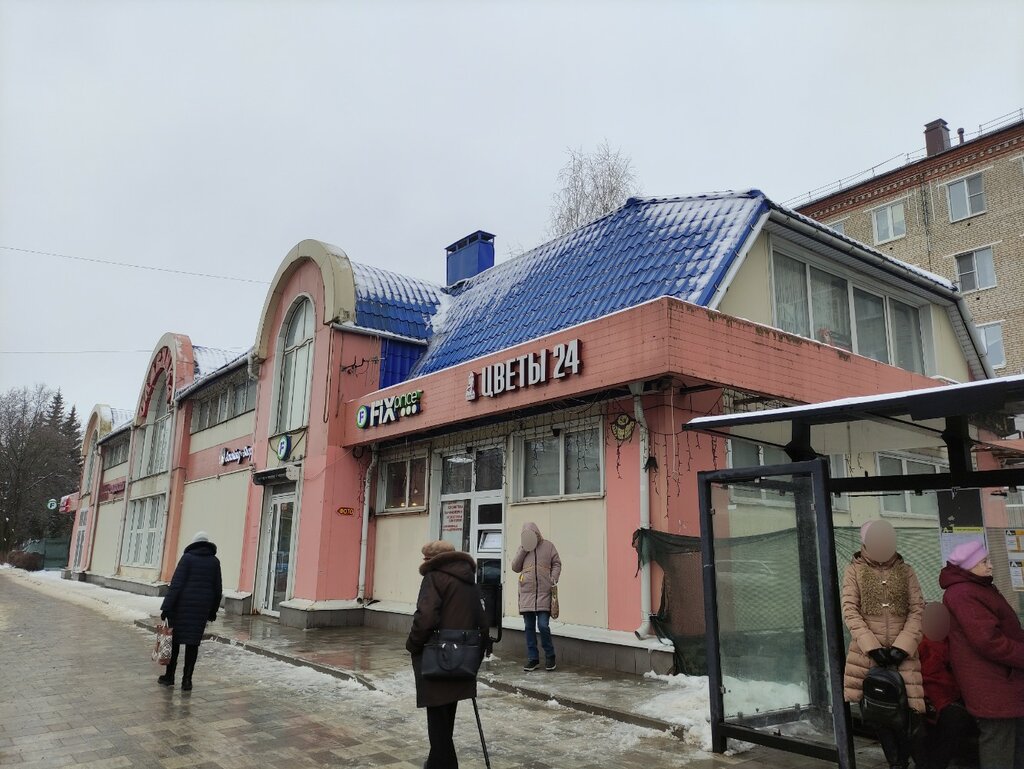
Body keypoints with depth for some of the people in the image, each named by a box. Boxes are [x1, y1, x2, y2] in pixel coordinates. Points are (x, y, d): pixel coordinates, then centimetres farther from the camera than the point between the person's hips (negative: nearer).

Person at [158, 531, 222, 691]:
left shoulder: (187, 558, -4)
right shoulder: (214, 561, 7)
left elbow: (176, 584, -11)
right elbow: (217, 590, 10)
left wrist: (166, 607, -11)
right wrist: (213, 611, 18)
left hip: (182, 605, -3)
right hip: (202, 607, 3)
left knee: (174, 639, 10)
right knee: (193, 642, 6)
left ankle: (169, 676, 19)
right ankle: (187, 680, 7)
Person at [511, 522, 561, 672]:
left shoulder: (548, 546, 6)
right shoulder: (522, 548, 11)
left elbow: (557, 564, 10)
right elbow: (515, 567, 5)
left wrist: (554, 578, -5)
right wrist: (524, 550, -3)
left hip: (544, 593, -3)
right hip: (526, 593, 3)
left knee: (543, 626, -8)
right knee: (529, 627, 7)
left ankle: (550, 656, 13)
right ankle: (533, 658, 18)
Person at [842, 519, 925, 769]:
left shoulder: (905, 570, 7)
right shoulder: (854, 570, 3)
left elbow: (917, 610, 2)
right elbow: (850, 611, -3)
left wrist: (901, 646, -10)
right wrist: (873, 646, -13)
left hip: (902, 651, 0)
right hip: (867, 651, 0)